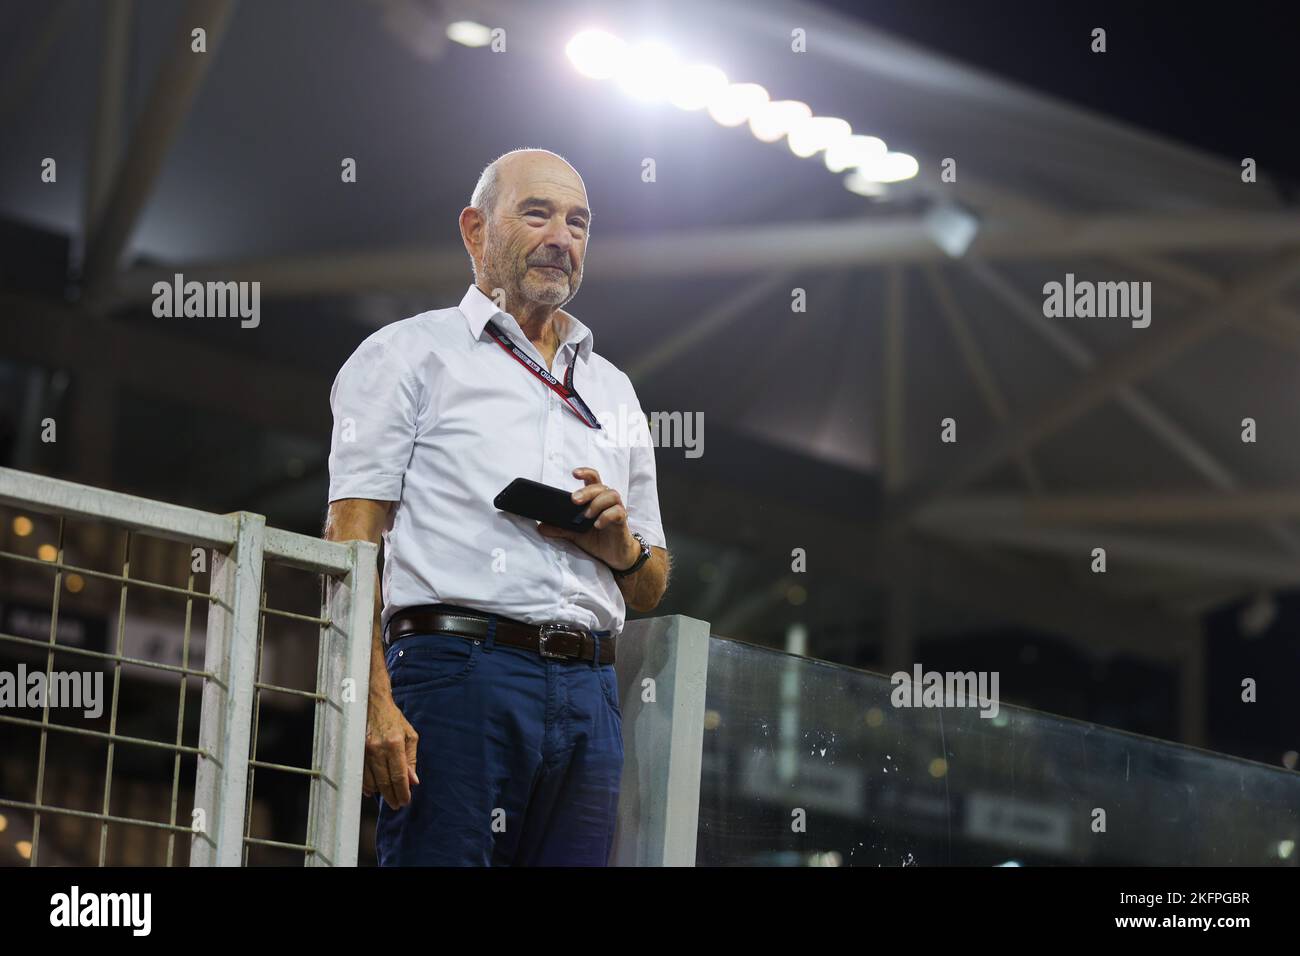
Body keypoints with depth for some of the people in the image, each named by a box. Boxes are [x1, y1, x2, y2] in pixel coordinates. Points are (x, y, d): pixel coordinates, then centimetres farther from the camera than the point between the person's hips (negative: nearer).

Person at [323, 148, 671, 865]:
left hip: (589, 694, 6)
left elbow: (652, 586, 28)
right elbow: (351, 539, -4)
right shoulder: (410, 354, 8)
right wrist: (372, 699, -17)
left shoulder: (612, 390, 25)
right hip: (459, 671, -5)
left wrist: (623, 548, 3)